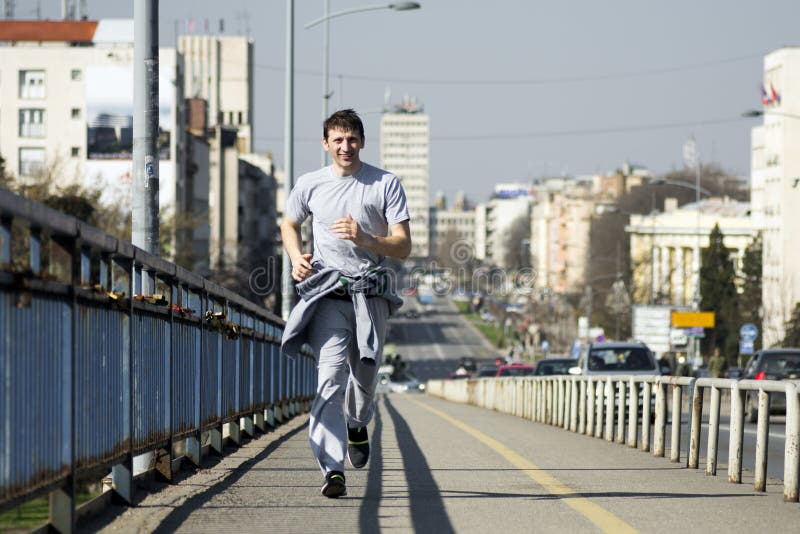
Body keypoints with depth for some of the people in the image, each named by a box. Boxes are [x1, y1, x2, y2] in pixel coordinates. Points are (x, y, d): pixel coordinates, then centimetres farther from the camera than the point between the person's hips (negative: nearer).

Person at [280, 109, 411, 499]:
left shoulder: (386, 185, 1)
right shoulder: (309, 185, 7)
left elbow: (403, 247, -3)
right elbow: (289, 224, 26)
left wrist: (365, 239, -21)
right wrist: (296, 258, 5)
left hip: (372, 293, 1)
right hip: (327, 292, 0)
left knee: (365, 376, 10)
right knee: (330, 377, -15)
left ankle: (357, 424, 46)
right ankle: (332, 469, -22)